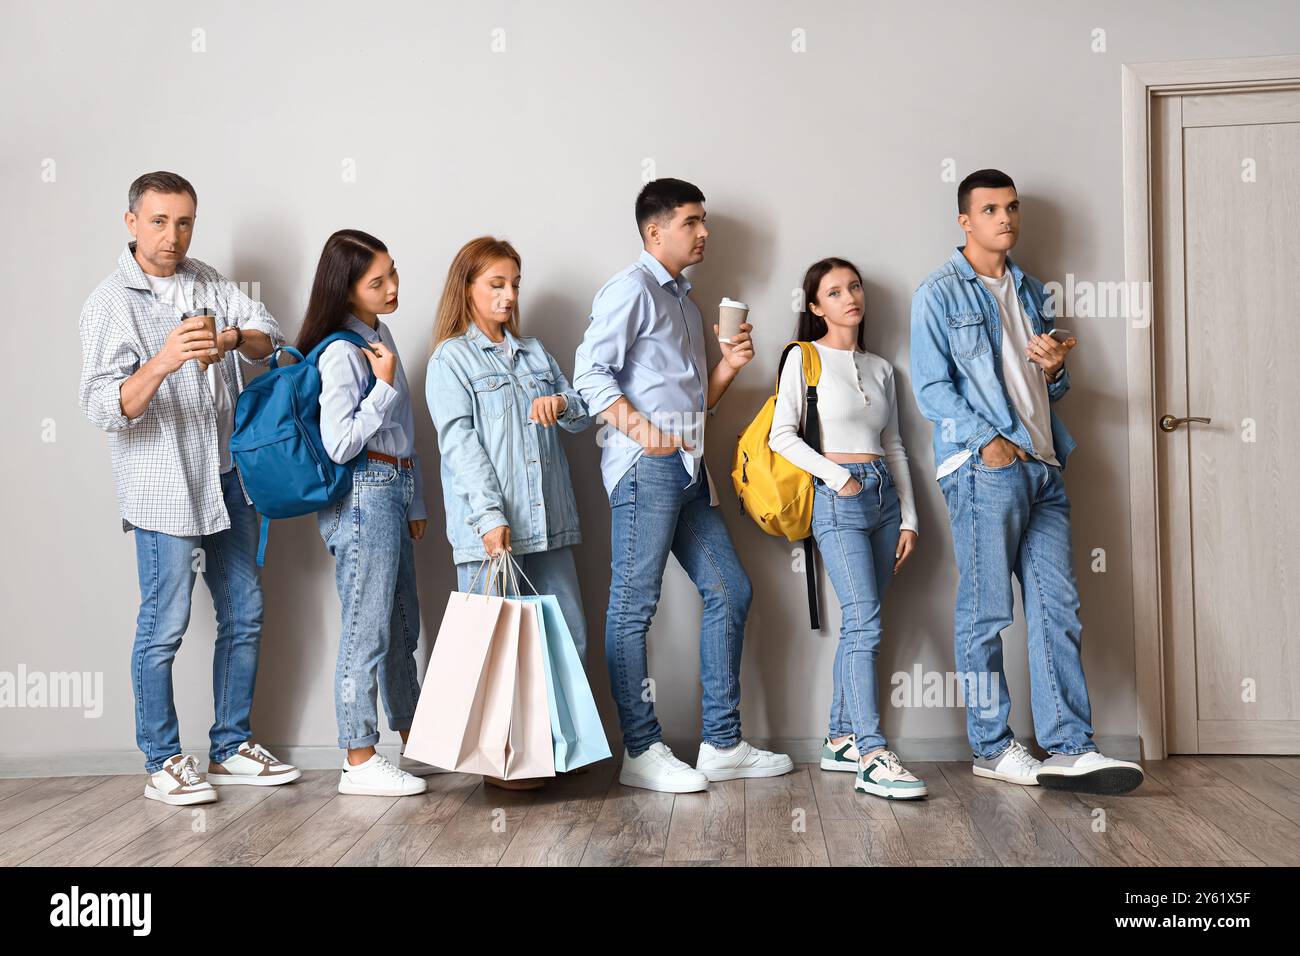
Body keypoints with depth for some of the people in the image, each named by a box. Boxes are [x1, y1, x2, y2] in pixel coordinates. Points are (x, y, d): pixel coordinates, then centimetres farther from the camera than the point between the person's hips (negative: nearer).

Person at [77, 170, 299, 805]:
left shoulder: (207, 282, 9)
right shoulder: (111, 302, -10)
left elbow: (272, 339, 4)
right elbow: (104, 408, -20)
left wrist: (237, 337, -18)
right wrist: (163, 361, -36)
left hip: (227, 475, 7)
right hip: (163, 484, -7)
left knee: (244, 615, 11)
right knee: (163, 627, -2)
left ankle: (232, 747, 24)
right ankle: (163, 763, 12)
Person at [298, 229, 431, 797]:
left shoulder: (380, 335, 13)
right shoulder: (340, 352, -15)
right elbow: (339, 445, -20)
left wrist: (415, 502, 20)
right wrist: (385, 385, -19)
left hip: (393, 493, 9)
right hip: (362, 495, -9)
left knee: (402, 627, 16)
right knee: (367, 629, -4)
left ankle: (415, 746, 28)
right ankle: (359, 761, 4)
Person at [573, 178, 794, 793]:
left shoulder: (684, 302, 24)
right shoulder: (632, 288, -3)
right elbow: (591, 372, -14)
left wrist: (730, 365, 8)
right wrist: (642, 430, -21)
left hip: (687, 468, 10)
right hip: (646, 466, -10)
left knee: (728, 591, 8)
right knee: (634, 604, -4)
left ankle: (722, 745, 14)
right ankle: (641, 753, 1)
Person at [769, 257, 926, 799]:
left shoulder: (880, 368, 17)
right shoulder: (805, 358, 1)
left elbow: (894, 445, 18)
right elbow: (781, 436, -6)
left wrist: (909, 517, 13)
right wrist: (837, 475, -13)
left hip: (883, 496, 6)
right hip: (837, 500, -6)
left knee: (857, 623, 7)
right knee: (865, 621, -15)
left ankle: (841, 740, 16)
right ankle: (872, 759, -18)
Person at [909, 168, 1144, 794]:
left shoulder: (1030, 292, 21)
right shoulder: (939, 294, 1)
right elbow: (931, 386, -7)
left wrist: (1053, 368, 1)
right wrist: (987, 441, -17)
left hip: (1042, 464, 7)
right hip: (983, 467, -6)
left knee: (1058, 606, 2)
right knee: (986, 613, -2)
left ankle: (1067, 748, 4)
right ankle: (992, 747, 8)